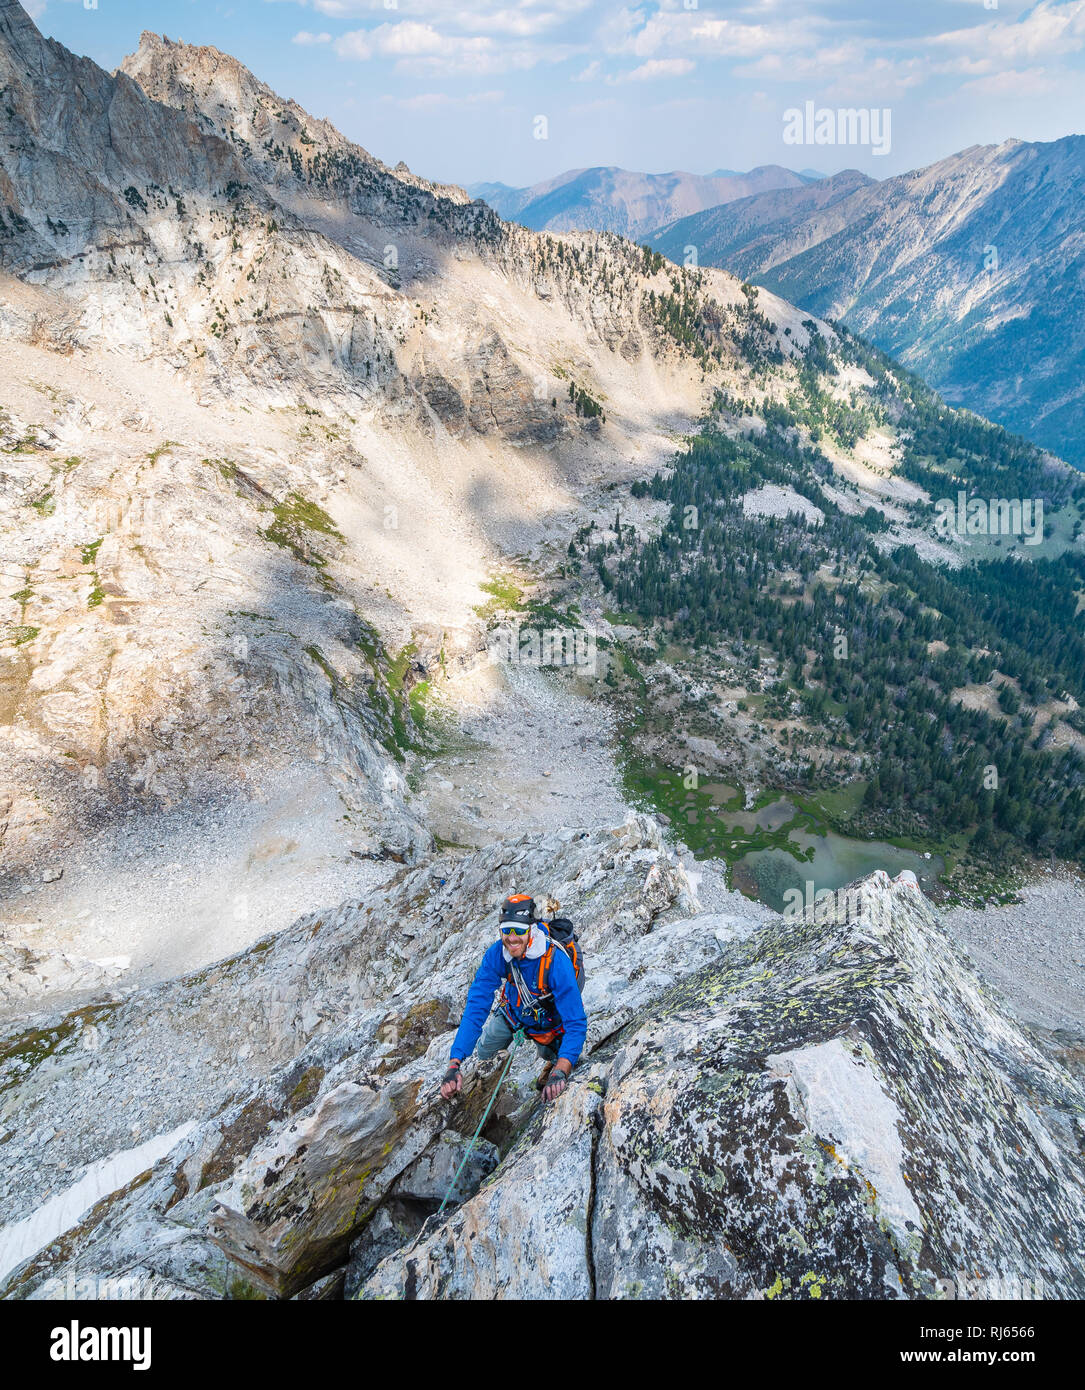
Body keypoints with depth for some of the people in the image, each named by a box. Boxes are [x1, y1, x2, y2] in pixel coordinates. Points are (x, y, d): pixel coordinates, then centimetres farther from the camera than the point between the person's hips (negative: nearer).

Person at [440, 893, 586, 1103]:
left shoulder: (556, 962, -42)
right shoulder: (496, 954, -31)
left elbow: (576, 1022, -42)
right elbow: (475, 1007, -29)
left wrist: (561, 1072, -57)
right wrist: (454, 1065, -37)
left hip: (549, 1017, -4)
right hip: (514, 1007, 4)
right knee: (484, 1050, 15)